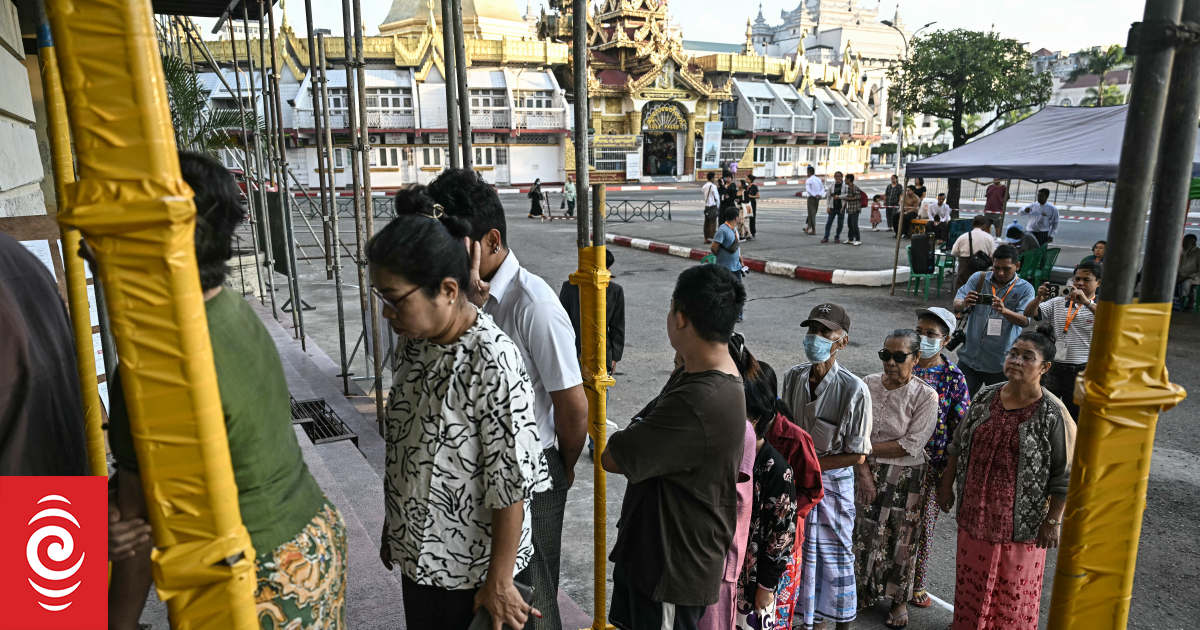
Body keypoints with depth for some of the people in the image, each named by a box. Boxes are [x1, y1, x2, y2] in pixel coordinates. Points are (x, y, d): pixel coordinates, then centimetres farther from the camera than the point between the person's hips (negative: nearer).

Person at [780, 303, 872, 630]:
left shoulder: (854, 389, -20)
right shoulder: (793, 377, -5)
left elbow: (857, 455, -15)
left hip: (833, 480, -4)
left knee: (834, 552, 12)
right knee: (799, 548, 15)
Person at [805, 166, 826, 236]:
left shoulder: (808, 180, -10)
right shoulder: (819, 179, 13)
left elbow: (807, 190, -23)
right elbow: (822, 189, 9)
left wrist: (814, 195, -20)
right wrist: (819, 195, -6)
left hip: (811, 198, -7)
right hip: (818, 198, 7)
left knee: (812, 214, -2)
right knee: (813, 213, 16)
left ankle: (813, 231, -3)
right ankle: (807, 228, 26)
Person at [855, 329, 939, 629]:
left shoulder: (925, 396, -13)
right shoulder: (868, 385, -5)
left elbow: (911, 445, -17)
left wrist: (867, 448, -14)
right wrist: (864, 472, -11)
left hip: (904, 477, -3)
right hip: (867, 472, 3)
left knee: (900, 538, 10)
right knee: (865, 532, 12)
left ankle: (900, 600, 31)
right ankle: (866, 590, 34)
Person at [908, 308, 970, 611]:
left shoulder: (953, 378, -7)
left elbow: (960, 427, -5)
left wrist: (949, 472, -8)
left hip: (930, 463, -1)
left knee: (922, 525, 12)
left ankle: (916, 584, 30)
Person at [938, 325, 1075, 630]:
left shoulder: (1053, 415, -16)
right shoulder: (984, 397, -2)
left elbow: (1064, 476, -11)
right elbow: (959, 445, 8)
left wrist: (1054, 520, -11)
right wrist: (947, 485, 11)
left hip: (1021, 520, -4)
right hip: (975, 510, 4)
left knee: (1014, 584, 13)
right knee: (972, 577, 20)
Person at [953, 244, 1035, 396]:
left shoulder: (1025, 289, -2)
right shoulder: (978, 278, 3)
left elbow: (1024, 321, -15)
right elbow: (956, 303, -5)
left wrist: (1004, 311, -36)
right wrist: (963, 304, -30)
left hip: (1000, 364, -1)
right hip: (969, 358, 2)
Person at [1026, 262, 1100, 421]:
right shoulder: (1058, 302, 11)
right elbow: (1029, 313, 3)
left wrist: (1087, 302, -32)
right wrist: (1039, 298, -17)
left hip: (1081, 372, -2)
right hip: (1053, 368, 2)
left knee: (1074, 420, 9)